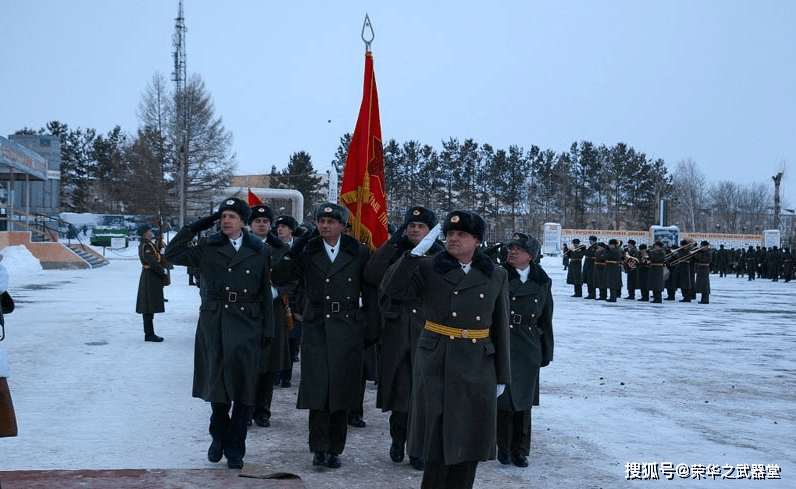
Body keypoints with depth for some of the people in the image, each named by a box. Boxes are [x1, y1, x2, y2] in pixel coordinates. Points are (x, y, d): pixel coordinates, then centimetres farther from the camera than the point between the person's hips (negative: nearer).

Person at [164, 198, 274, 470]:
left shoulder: (258, 253, 7)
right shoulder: (208, 249, 8)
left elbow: (266, 293, 7)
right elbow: (172, 254, 2)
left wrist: (268, 330, 4)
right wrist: (195, 228, -3)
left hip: (246, 325, 0)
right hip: (214, 324, 1)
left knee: (243, 386, 0)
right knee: (217, 381, 7)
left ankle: (234, 448, 10)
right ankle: (218, 436, 30)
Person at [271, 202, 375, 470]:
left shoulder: (359, 253, 4)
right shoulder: (307, 252, 5)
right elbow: (279, 278, -2)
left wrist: (371, 327, 2)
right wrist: (294, 251, -13)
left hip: (348, 329, 0)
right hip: (316, 328, 0)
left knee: (342, 390, 4)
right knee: (317, 388, -4)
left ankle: (335, 450, 15)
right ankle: (319, 448, 5)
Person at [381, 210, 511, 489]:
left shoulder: (496, 276, 5)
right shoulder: (428, 269, 0)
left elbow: (501, 329, 7)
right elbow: (392, 288, -15)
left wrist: (502, 375, 7)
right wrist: (416, 252, -21)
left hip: (478, 368, 2)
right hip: (436, 364, -2)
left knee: (469, 439, 9)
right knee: (437, 435, 4)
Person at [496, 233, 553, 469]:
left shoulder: (542, 282, 6)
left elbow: (546, 320, 12)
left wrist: (547, 352, 12)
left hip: (528, 351, 3)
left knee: (524, 400, 10)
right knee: (503, 398, 2)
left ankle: (520, 449, 22)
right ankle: (504, 447, 18)